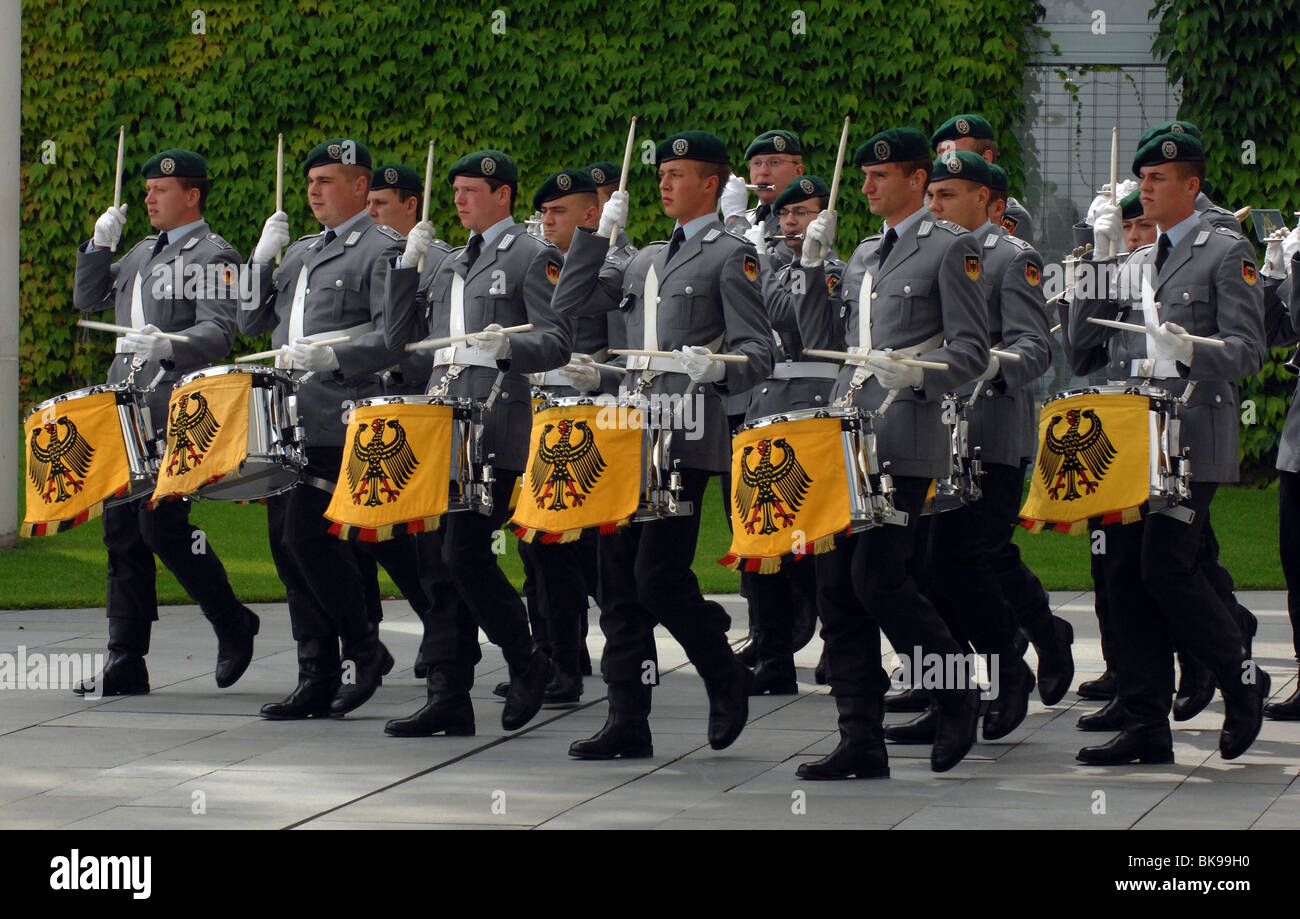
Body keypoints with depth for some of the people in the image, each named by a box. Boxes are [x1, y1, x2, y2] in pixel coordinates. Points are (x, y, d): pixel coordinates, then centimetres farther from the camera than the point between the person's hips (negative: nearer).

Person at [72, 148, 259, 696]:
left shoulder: (214, 258, -5)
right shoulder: (141, 254, 21)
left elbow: (217, 333, -16)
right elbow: (87, 299, 23)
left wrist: (166, 346, -34)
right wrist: (100, 244, 9)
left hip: (177, 412, -8)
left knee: (162, 523, -12)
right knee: (122, 533, 4)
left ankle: (233, 625, 8)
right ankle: (125, 664, 6)